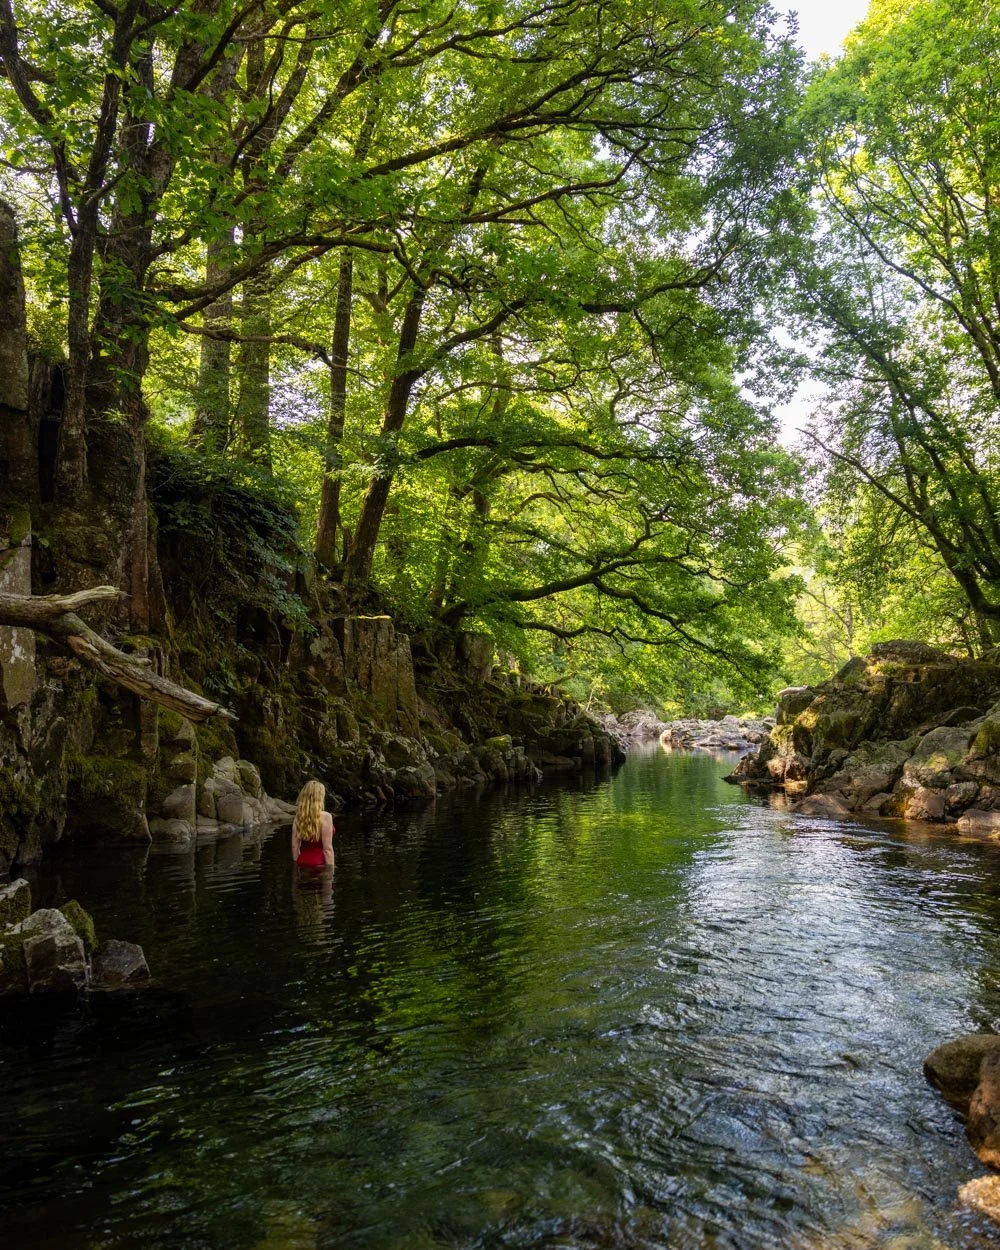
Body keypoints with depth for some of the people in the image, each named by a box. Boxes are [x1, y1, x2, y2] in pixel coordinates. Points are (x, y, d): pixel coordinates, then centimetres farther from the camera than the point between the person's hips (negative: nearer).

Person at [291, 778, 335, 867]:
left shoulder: (298, 817, 3)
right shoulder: (325, 817, -13)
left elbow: (294, 846, 6)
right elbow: (327, 848, -14)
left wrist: (298, 864, 17)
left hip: (303, 864, 6)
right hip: (319, 865, -6)